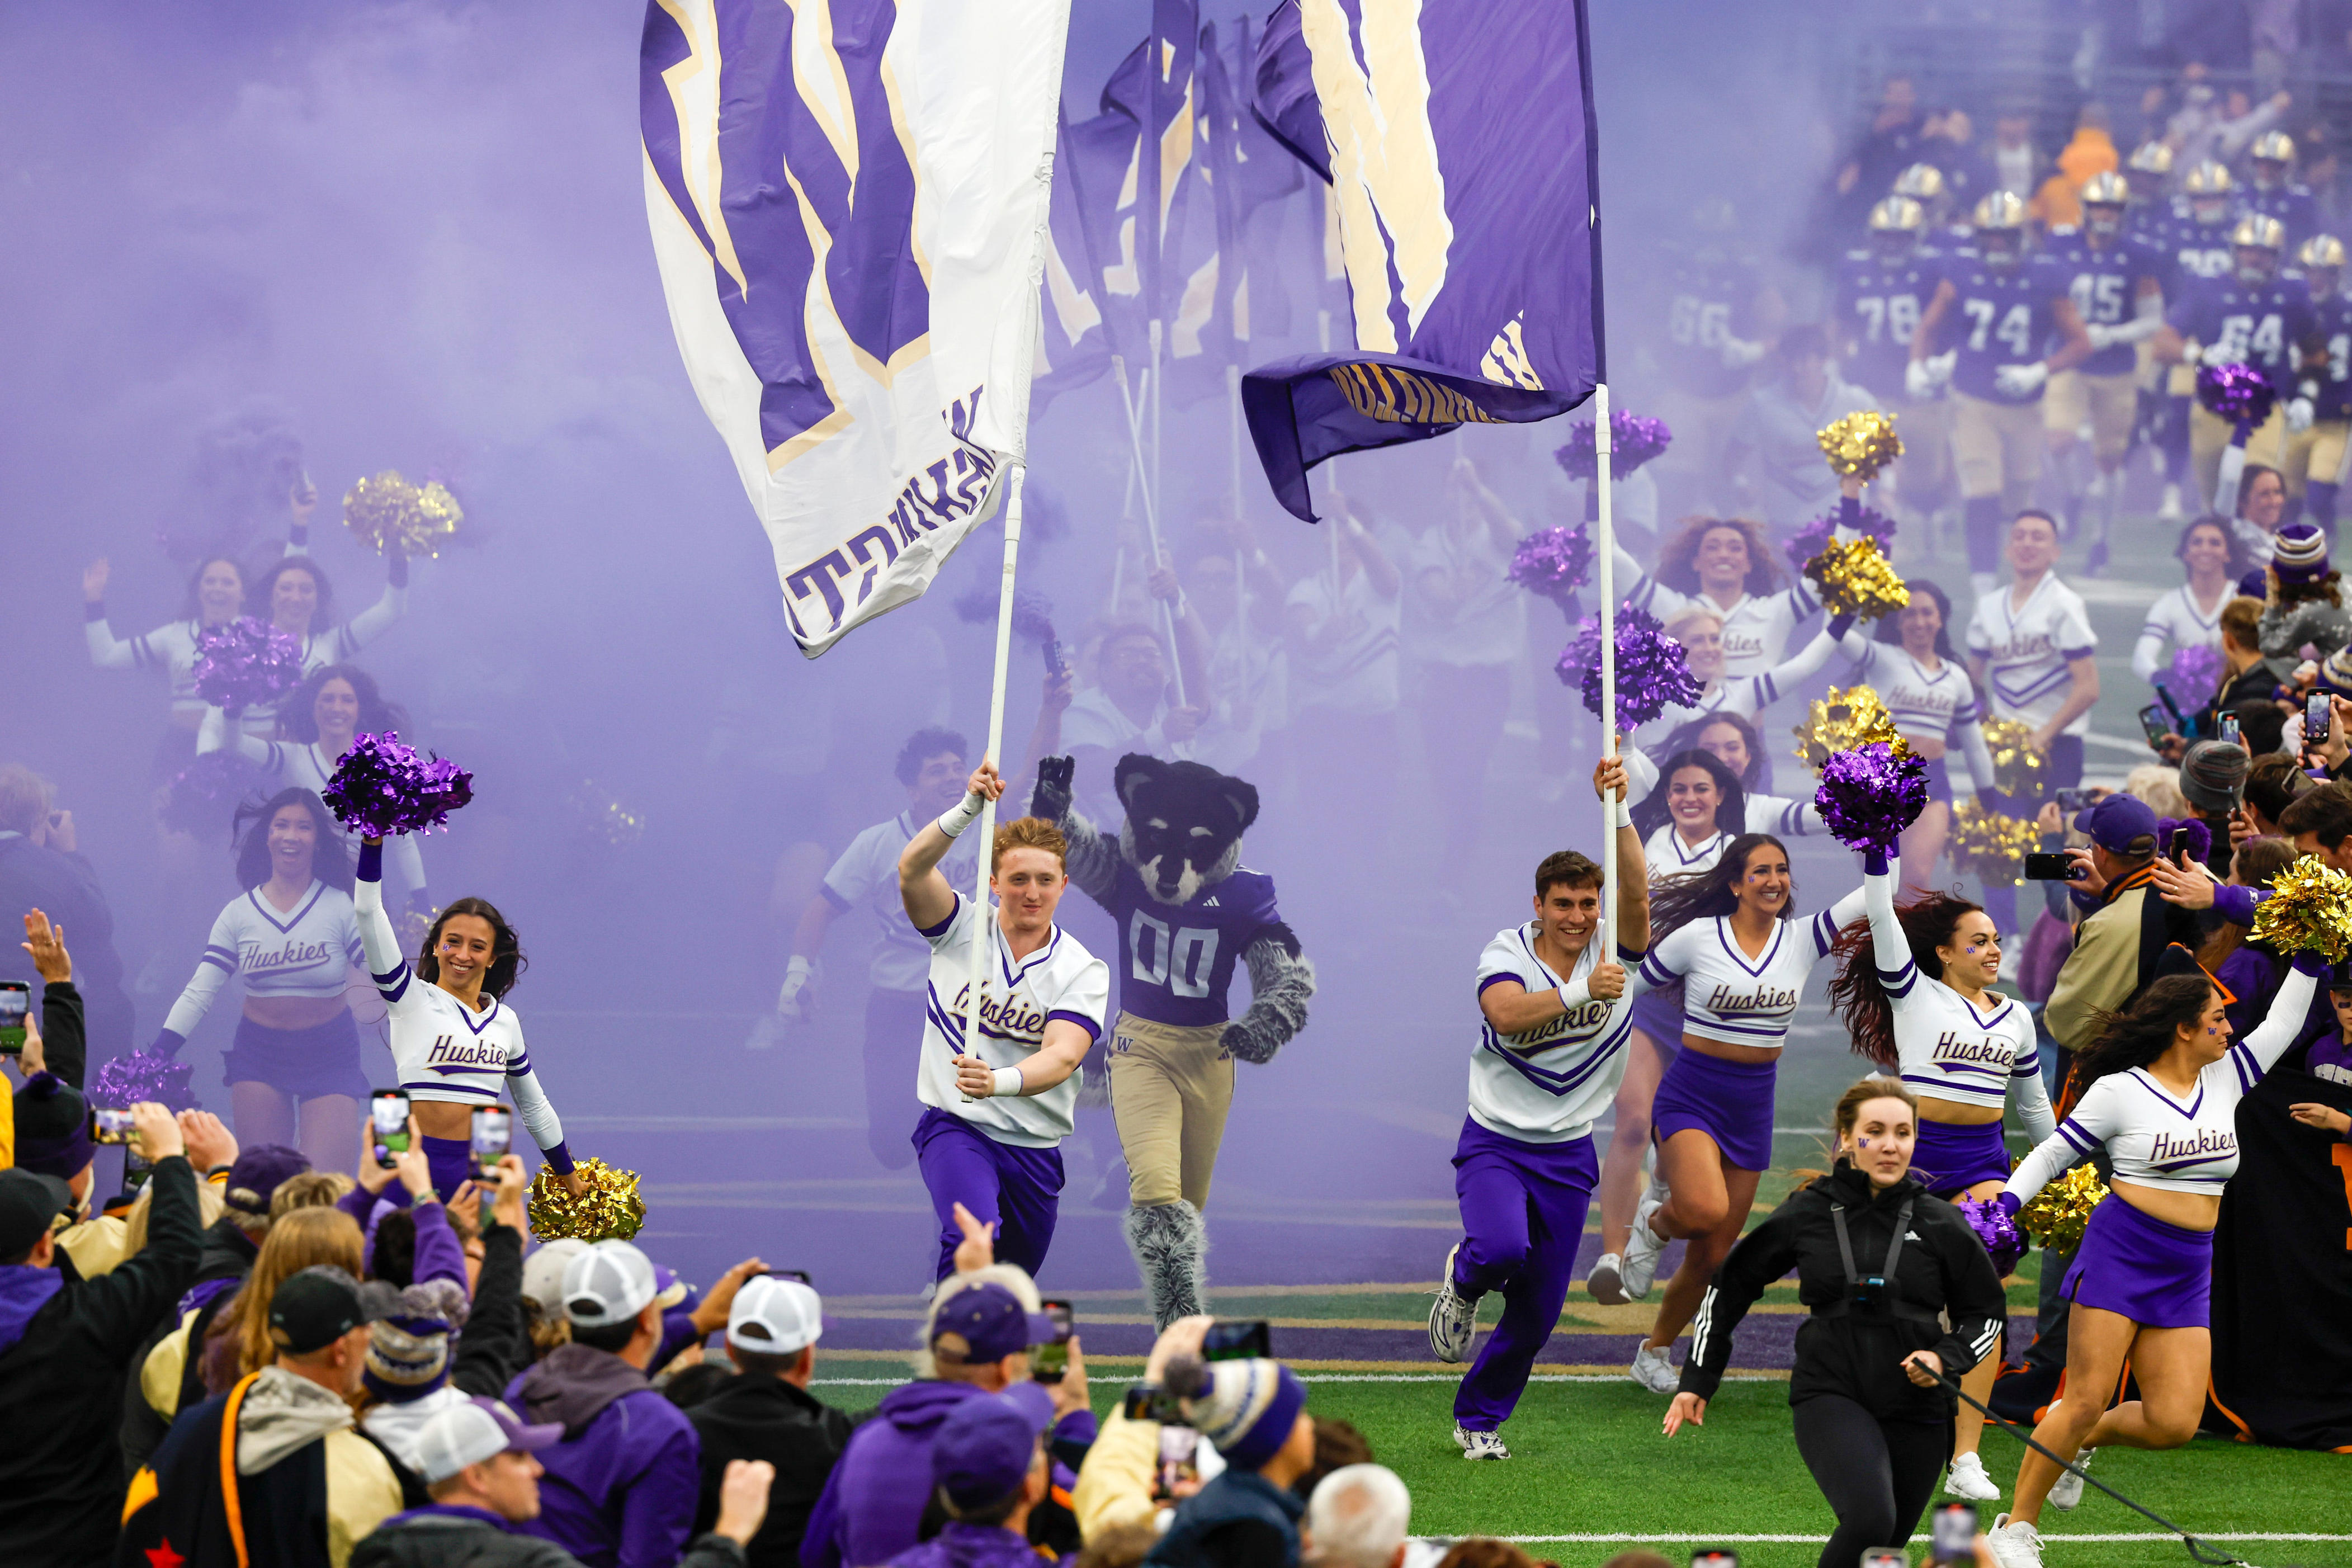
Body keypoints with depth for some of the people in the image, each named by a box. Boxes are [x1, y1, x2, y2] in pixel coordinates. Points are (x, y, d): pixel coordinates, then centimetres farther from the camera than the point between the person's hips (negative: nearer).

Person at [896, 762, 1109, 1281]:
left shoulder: (1083, 971, -4)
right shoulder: (962, 930, -2)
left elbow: (1062, 1057, -21)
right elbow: (913, 869, -22)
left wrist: (1000, 1081, -42)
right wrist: (968, 809, -38)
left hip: (1035, 1150, 3)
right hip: (954, 1127, -3)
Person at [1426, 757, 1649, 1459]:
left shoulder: (1614, 948, -5)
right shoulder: (1507, 953, -9)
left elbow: (1636, 894, -26)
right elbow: (1505, 1012, -30)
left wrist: (1618, 811, -36)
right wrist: (1580, 992, -39)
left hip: (1568, 1154, 3)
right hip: (1494, 1142, -3)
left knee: (1538, 1315, 5)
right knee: (1503, 1248, -31)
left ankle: (1480, 1416, 29)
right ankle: (1463, 1282, 7)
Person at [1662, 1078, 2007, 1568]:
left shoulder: (1941, 1223, 2)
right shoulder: (1807, 1213, 1)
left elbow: (1985, 1315, 13)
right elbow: (1729, 1285, 13)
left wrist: (1945, 1359, -8)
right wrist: (1697, 1380, 12)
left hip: (1916, 1408, 3)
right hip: (1829, 1396, -3)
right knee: (1869, 1519, -29)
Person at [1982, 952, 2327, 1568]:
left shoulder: (2223, 1081, 12)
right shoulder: (2120, 1091, -4)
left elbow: (2281, 1027, 19)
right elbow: (2052, 1153, 1)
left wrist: (2311, 958, 12)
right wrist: (2005, 1204, -11)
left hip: (2188, 1274, 6)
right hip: (2119, 1256, -6)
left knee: (2174, 1424, -5)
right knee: (2086, 1400, -10)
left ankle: (2081, 1439, 24)